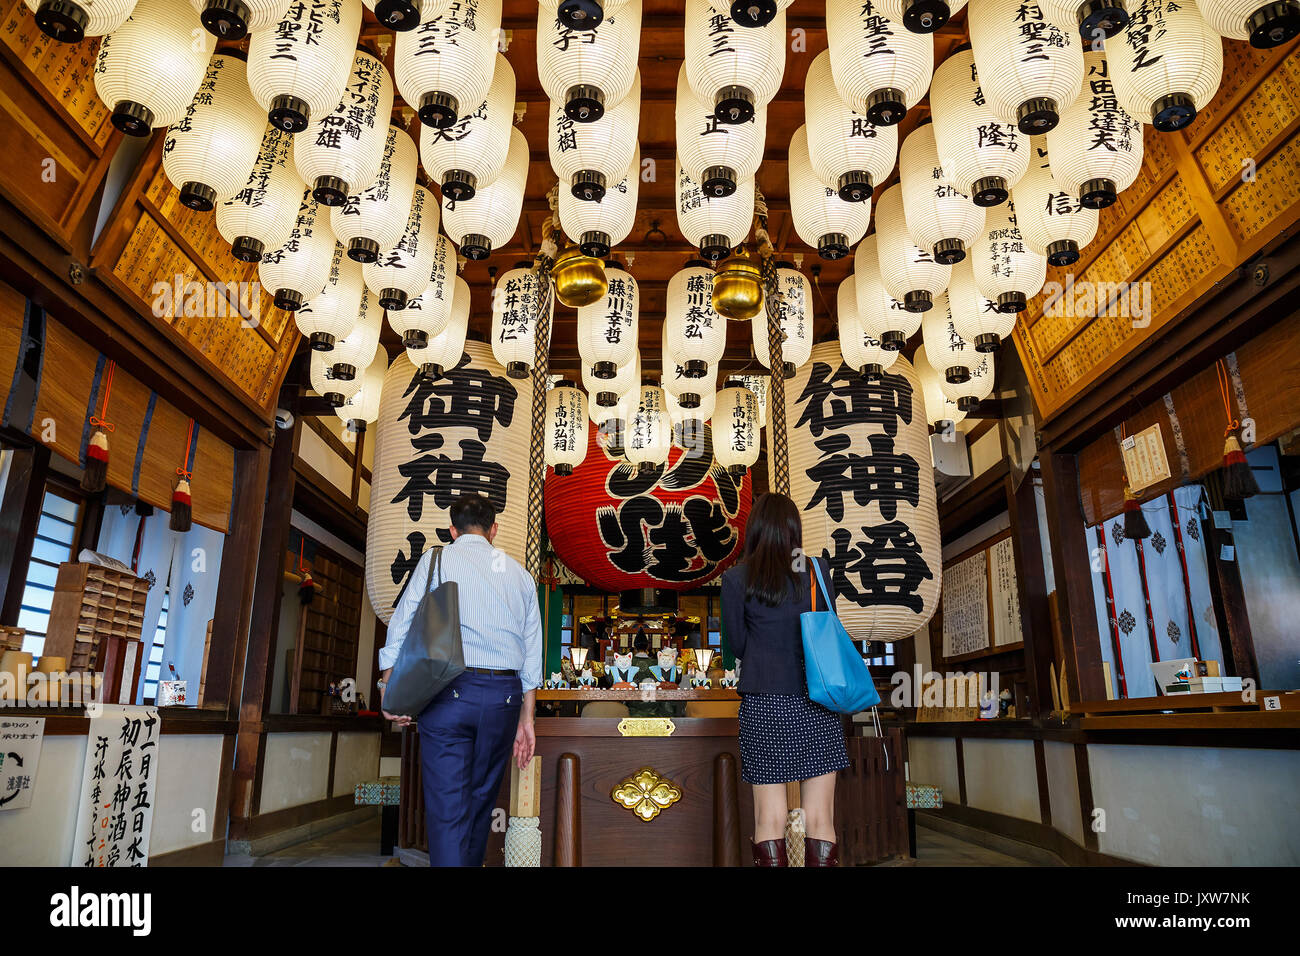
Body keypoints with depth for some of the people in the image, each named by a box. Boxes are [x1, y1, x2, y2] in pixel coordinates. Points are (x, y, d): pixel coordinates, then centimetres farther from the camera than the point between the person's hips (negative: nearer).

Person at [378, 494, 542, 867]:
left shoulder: (437, 559, 7)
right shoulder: (520, 573, 16)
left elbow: (401, 625, -5)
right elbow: (532, 656, 13)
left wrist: (389, 690, -3)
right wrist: (526, 719, 17)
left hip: (450, 690, -3)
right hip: (505, 694, 4)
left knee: (447, 807, -3)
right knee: (481, 801, 18)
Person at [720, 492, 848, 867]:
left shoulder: (736, 579, -3)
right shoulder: (817, 570, 0)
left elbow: (737, 644, 3)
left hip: (764, 707, -1)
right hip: (816, 707, 1)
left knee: (769, 821, 8)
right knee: (820, 822, 8)